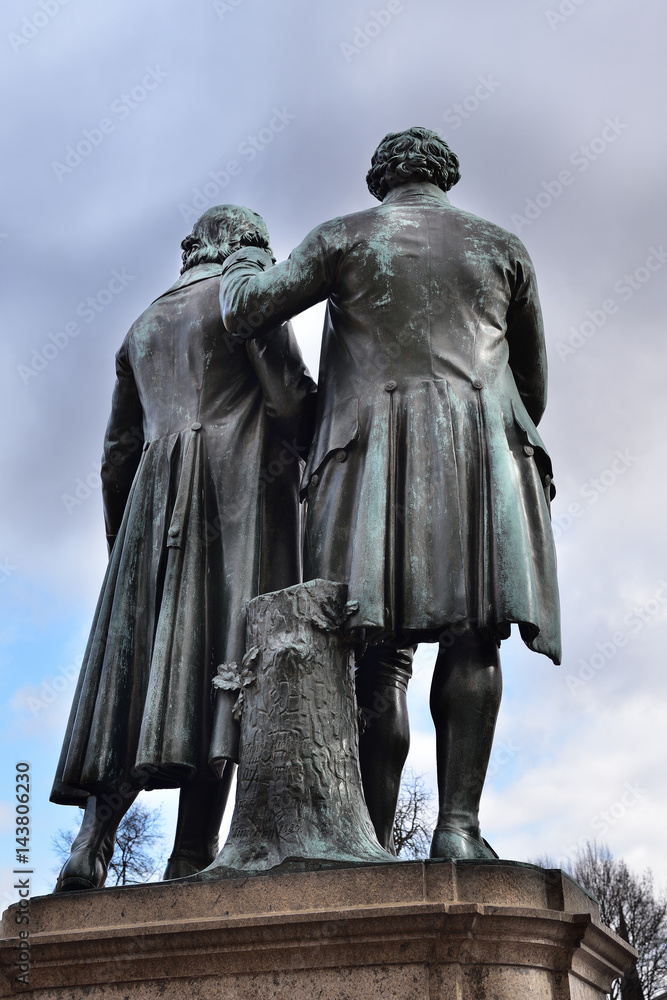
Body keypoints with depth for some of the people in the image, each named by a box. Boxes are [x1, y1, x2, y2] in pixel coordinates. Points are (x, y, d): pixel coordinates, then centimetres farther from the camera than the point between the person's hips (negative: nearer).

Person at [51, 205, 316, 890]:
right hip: (241, 483, -6)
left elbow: (118, 451, 23)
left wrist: (121, 537, 25)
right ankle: (193, 854, -18)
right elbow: (290, 397, -6)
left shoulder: (144, 325, 28)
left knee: (142, 665, 1)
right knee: (221, 657, -13)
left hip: (158, 496, 6)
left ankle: (93, 843, -10)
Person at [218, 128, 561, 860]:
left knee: (384, 650, -6)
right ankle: (458, 821, -21)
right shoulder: (501, 247, 22)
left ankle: (376, 846, -12)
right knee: (472, 637, -7)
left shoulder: (345, 236, 16)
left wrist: (241, 264, 29)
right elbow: (533, 382, 25)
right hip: (481, 443, 1)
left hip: (375, 440, 0)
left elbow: (244, 313, 6)